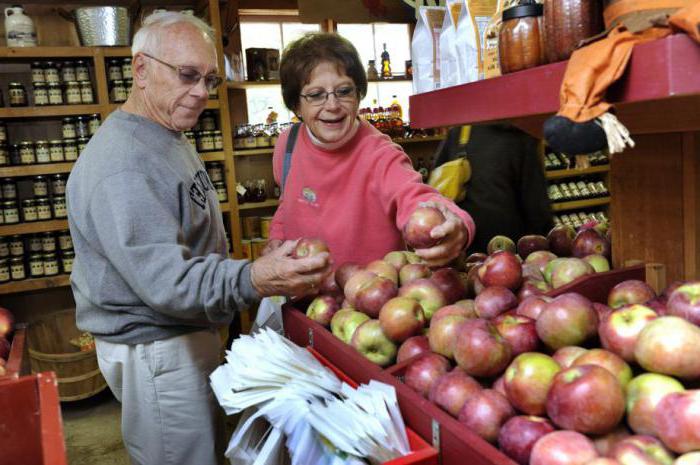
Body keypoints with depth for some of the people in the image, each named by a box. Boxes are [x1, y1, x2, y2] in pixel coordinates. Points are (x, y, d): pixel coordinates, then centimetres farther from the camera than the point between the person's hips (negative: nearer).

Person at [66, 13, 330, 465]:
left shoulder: (170, 139, 9)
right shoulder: (121, 165, -26)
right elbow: (164, 279, -34)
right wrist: (252, 280, -49)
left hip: (189, 333, 10)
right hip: (156, 349, -10)